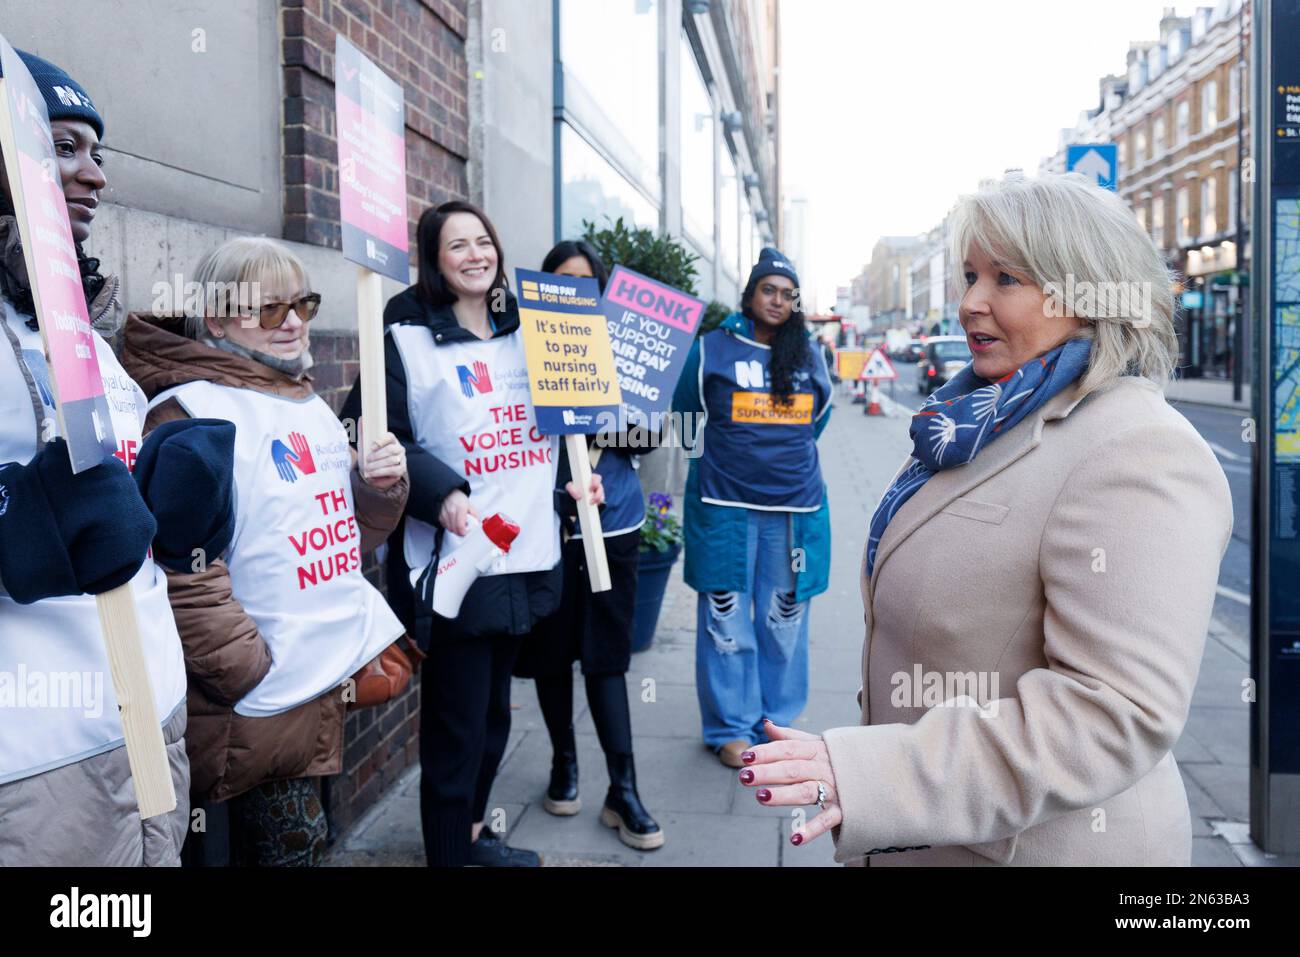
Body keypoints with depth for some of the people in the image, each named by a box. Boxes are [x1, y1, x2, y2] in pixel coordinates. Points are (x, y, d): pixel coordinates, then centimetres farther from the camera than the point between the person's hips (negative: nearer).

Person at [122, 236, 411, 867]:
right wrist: (259, 676, -18)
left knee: (303, 846, 19)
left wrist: (382, 488, -1)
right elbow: (185, 577, -22)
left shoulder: (312, 407, 12)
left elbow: (351, 533, 19)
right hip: (257, 717, -7)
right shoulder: (190, 413, -15)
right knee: (287, 849, 7)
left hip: (329, 689, 8)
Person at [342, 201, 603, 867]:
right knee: (456, 723, 1)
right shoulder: (406, 336, -7)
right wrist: (440, 492, -26)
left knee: (494, 710, 20)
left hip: (525, 556, 7)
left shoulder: (523, 332, 13)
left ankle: (473, 831, 39)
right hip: (455, 561, -7)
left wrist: (572, 481, 8)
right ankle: (447, 853, 20)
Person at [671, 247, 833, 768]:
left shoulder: (810, 357, 8)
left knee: (784, 619, 10)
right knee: (726, 619, 2)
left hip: (796, 507, 3)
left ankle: (775, 722, 24)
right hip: (726, 505, -3)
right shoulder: (712, 349, -1)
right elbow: (683, 413, 10)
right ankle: (731, 727, 16)